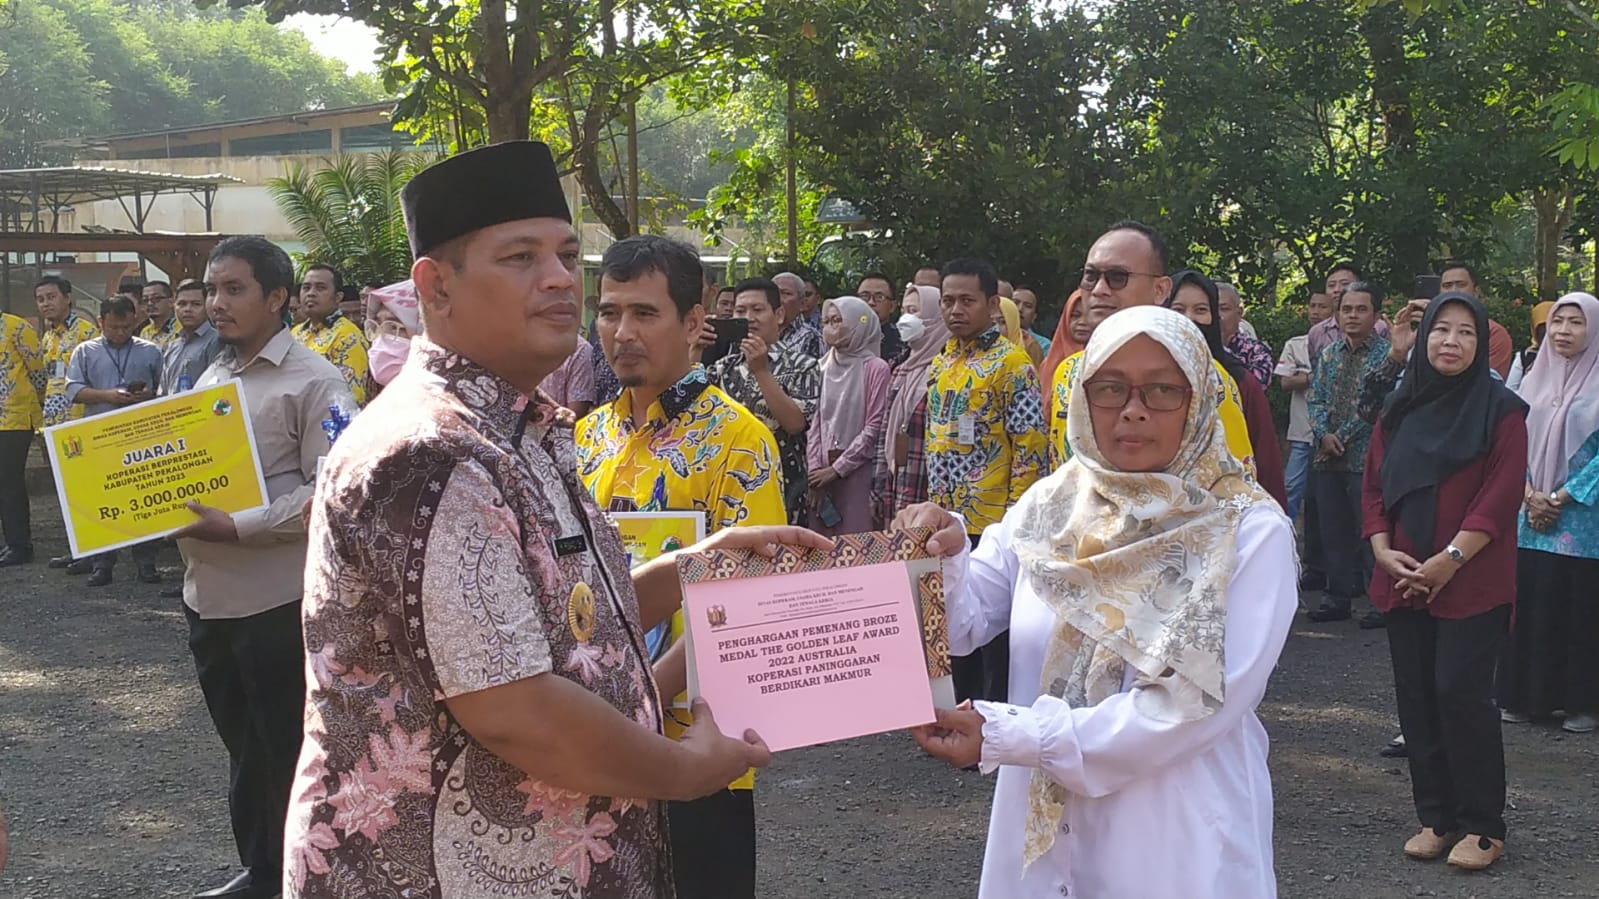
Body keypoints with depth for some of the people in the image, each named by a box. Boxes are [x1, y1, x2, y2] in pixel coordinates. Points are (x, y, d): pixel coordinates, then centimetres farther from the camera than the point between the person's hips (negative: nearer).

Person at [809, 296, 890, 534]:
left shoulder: (875, 368, -5)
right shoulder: (824, 368, 11)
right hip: (823, 472, 5)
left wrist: (837, 468, -9)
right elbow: (816, 423, 8)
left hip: (858, 471, -5)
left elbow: (875, 427, -9)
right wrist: (815, 469, -3)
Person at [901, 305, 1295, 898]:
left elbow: (1196, 707, -19)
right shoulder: (1048, 506, 0)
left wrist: (1005, 737, -21)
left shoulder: (1251, 533, -11)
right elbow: (961, 624, -3)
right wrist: (940, 560, -24)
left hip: (1178, 844, -3)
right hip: (1041, 832, 3)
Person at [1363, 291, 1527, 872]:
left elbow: (1502, 495, -11)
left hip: (1472, 583, -5)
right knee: (1416, 694, 6)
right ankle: (1436, 817, 16)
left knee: (1460, 691, -8)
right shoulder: (1399, 409, 11)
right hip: (1404, 579, 5)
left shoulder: (1500, 409, -4)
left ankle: (1483, 826, 4)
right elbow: (1373, 485, 11)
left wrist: (1451, 558, -16)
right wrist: (1383, 550, -4)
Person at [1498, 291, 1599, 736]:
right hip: (1531, 519, 4)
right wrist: (1529, 494, -5)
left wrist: (1562, 497, -12)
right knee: (1529, 606, 6)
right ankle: (1526, 698, 15)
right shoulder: (1534, 381, 11)